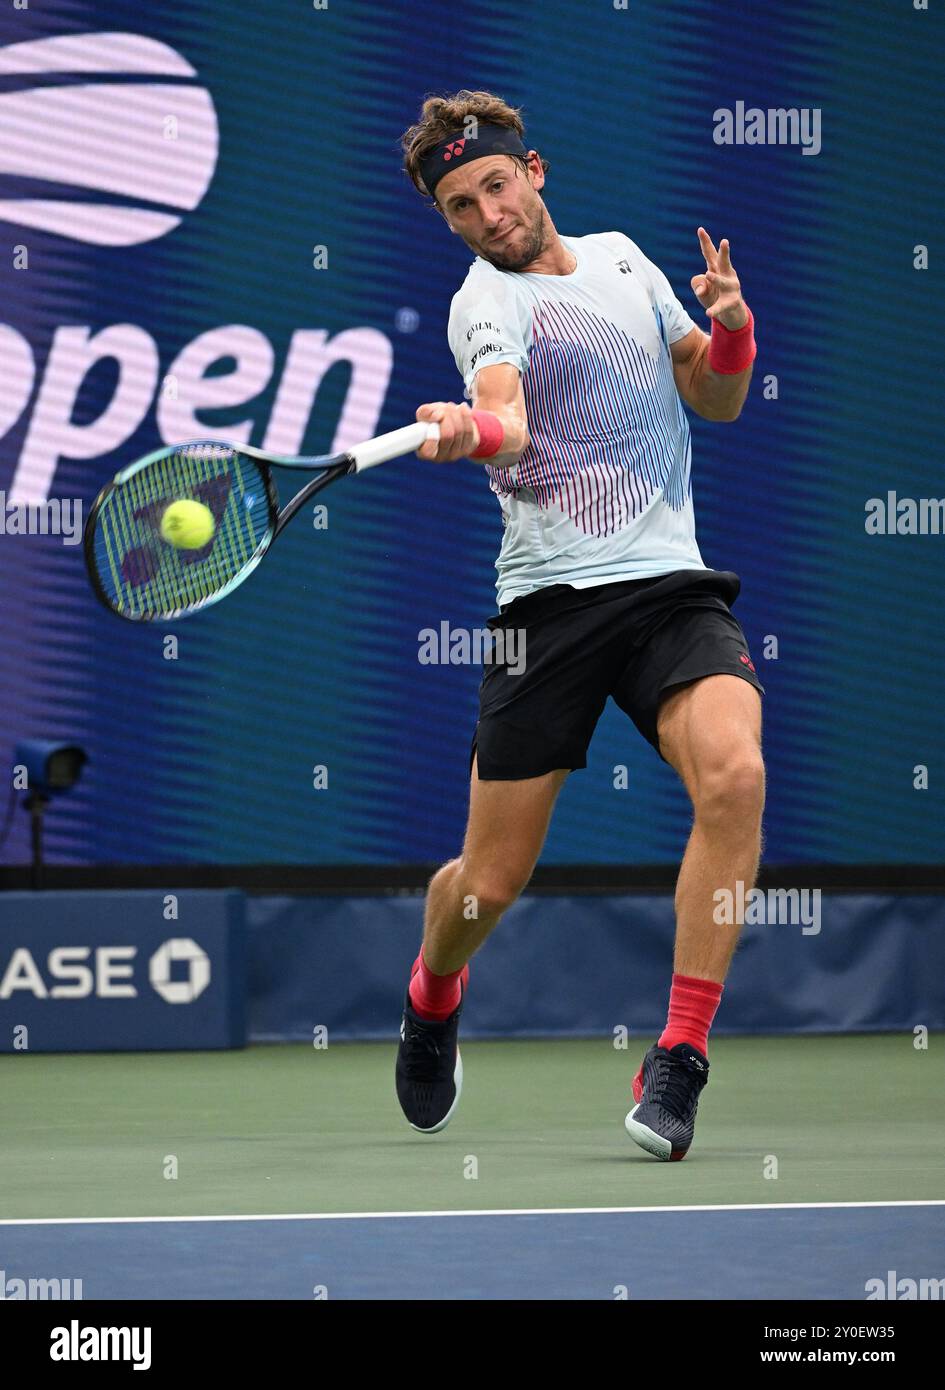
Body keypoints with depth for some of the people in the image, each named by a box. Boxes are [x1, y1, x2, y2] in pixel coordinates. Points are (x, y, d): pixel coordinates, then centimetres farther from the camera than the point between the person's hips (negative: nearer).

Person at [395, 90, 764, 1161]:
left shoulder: (622, 256, 15)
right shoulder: (487, 302, -4)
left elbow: (715, 400, 21)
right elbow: (507, 418, -25)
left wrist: (731, 326, -1)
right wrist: (470, 430, -49)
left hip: (673, 587, 3)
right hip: (552, 596, -3)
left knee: (733, 774, -27)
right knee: (490, 882, 0)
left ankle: (677, 1066, -21)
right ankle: (432, 995, 38)